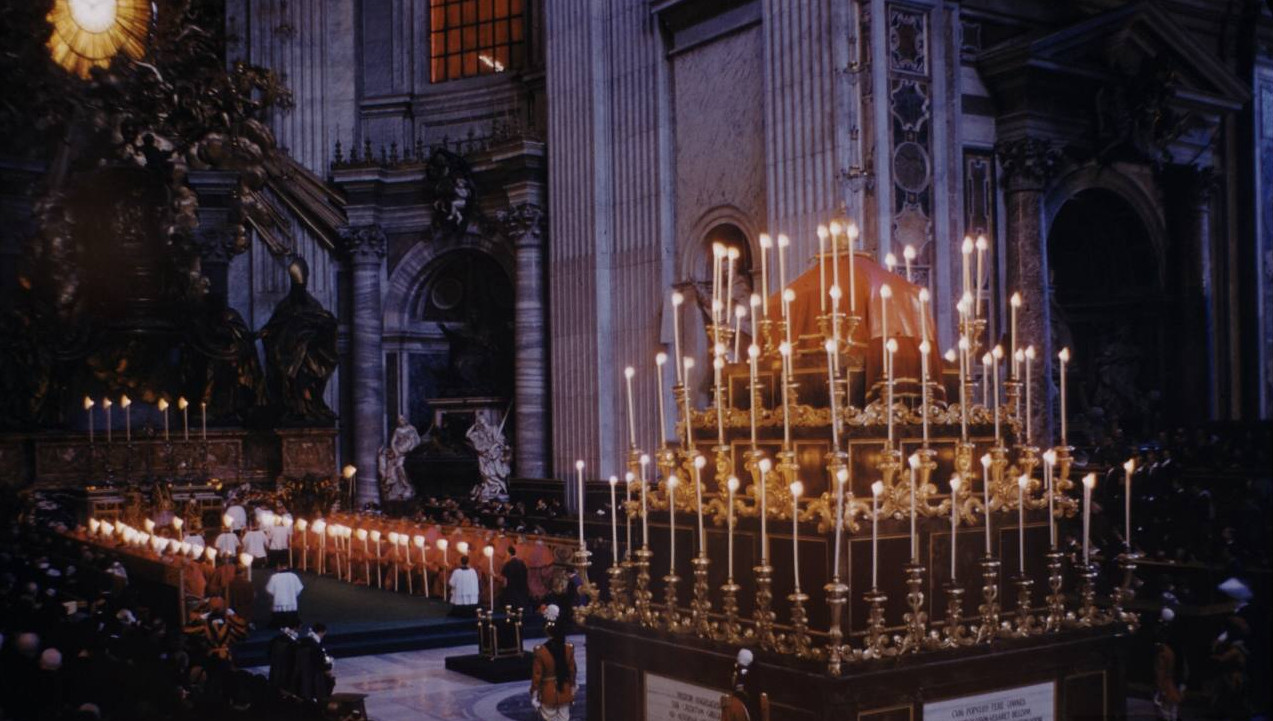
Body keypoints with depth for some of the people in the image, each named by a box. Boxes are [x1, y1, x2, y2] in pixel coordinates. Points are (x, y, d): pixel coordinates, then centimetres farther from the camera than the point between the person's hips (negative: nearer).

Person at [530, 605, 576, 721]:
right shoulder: (569, 649, -8)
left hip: (548, 694, -3)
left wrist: (534, 695, -4)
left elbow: (537, 675, -13)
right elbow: (572, 671, 2)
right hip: (564, 693, 3)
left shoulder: (540, 651, -18)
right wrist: (572, 689, 16)